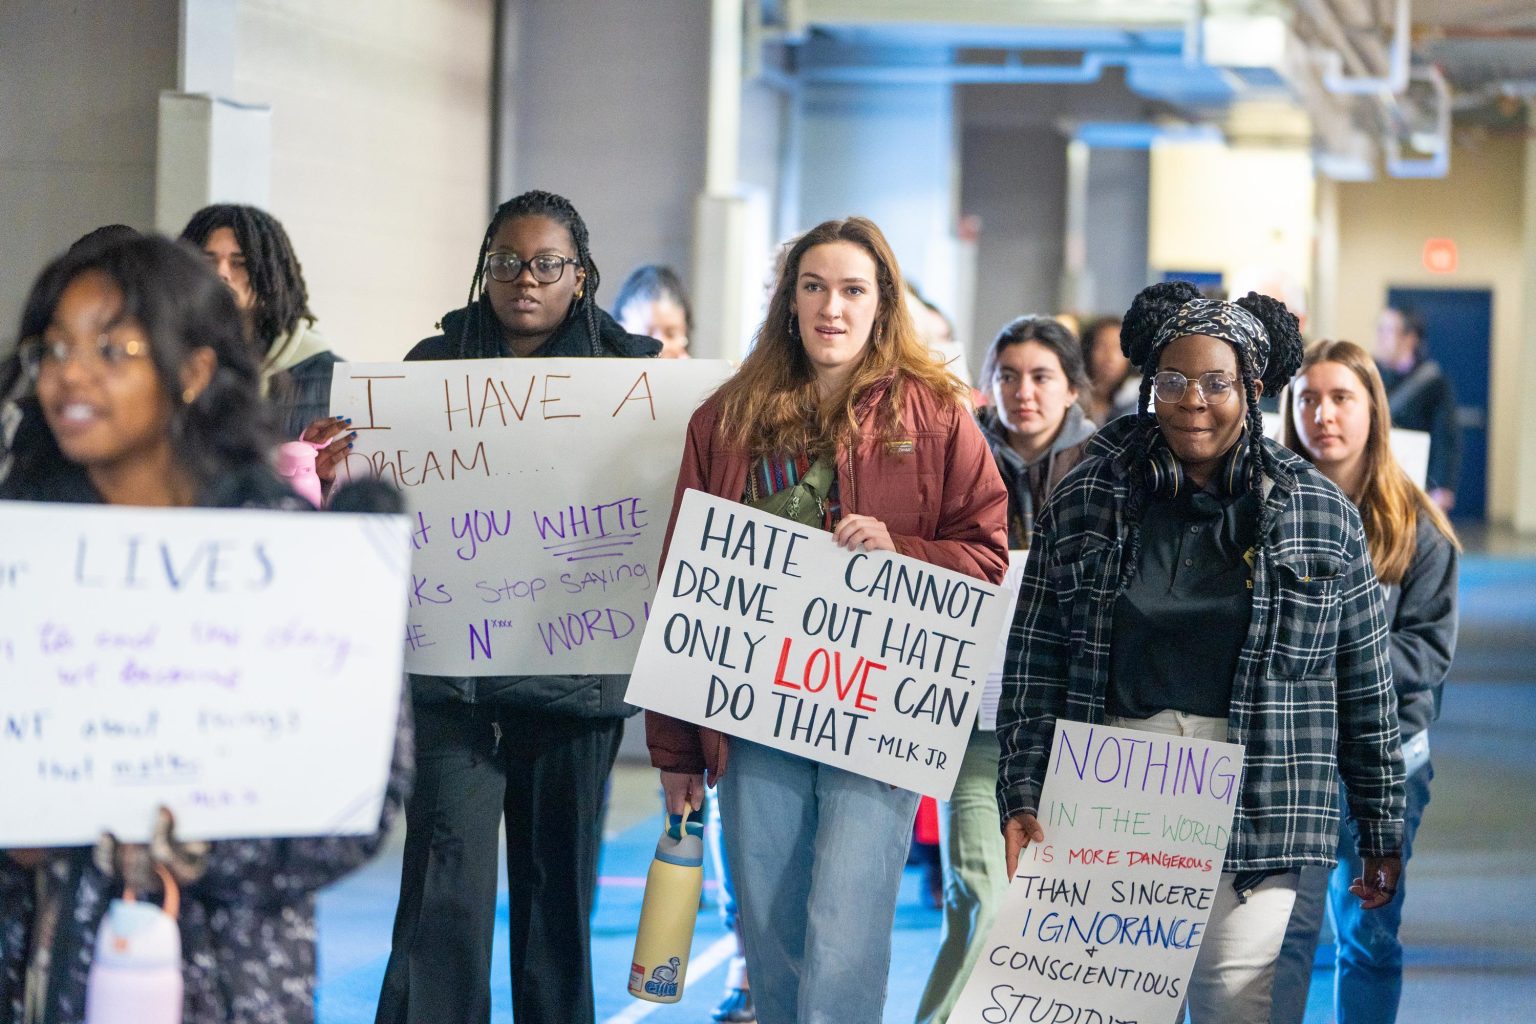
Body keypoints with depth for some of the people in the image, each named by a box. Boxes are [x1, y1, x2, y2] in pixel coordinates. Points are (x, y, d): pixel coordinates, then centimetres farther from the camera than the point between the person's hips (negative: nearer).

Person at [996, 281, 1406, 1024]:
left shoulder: (1323, 517, 5)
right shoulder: (1085, 501, 6)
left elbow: (1367, 691, 7)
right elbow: (1033, 668, 5)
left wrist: (1382, 834, 7)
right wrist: (1022, 800, -3)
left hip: (1255, 820, -1)